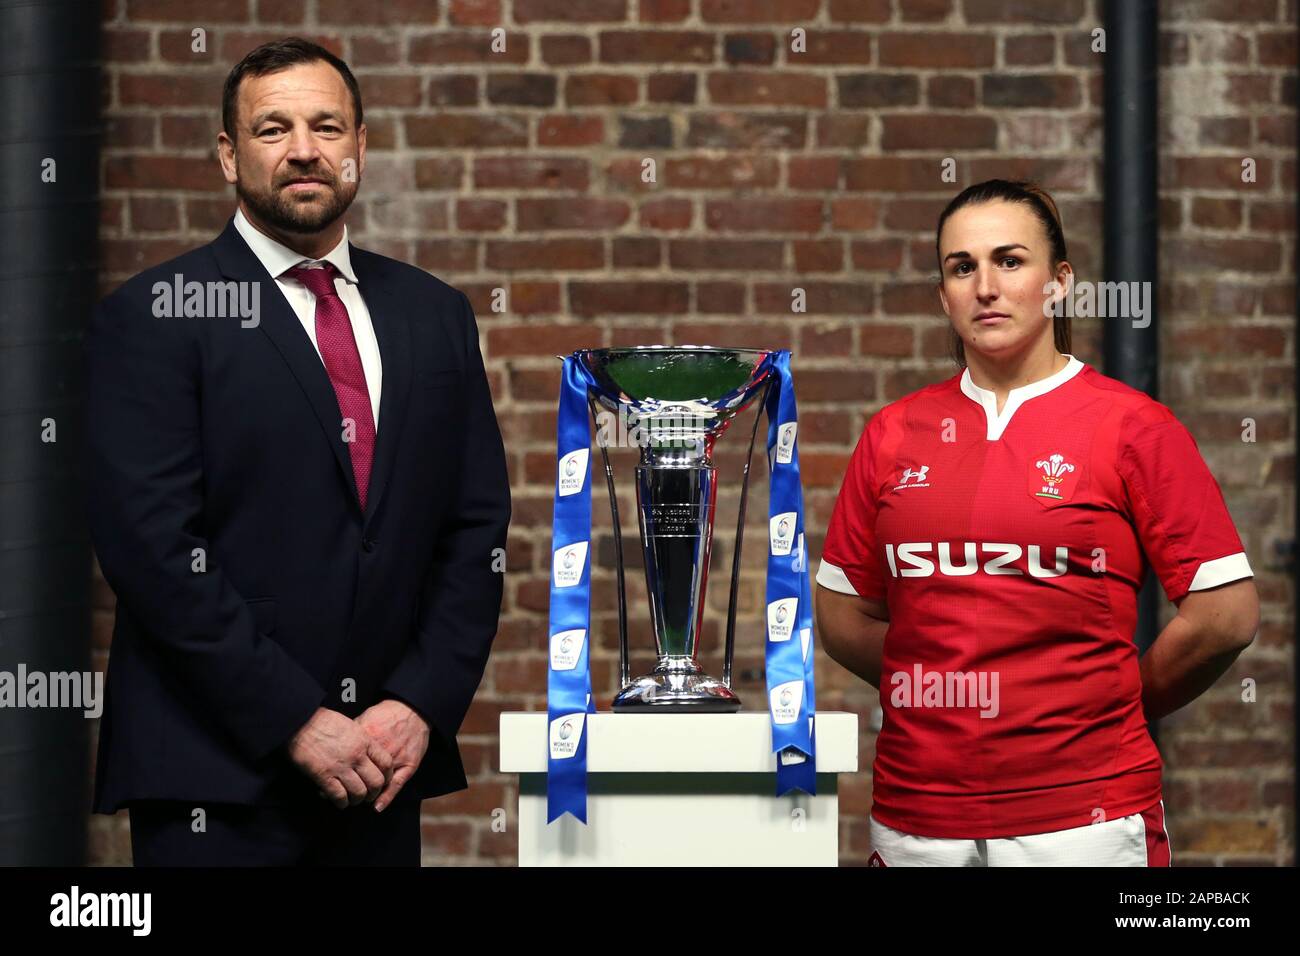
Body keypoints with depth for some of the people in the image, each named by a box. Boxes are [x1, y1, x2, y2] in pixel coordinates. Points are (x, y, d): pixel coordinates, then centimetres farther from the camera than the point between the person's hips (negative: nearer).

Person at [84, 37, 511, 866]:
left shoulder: (434, 315, 12)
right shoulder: (154, 317, -3)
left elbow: (478, 529, 9)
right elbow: (153, 547, -11)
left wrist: (420, 706, -4)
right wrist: (298, 724, -14)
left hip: (380, 773, 4)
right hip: (216, 777, -4)